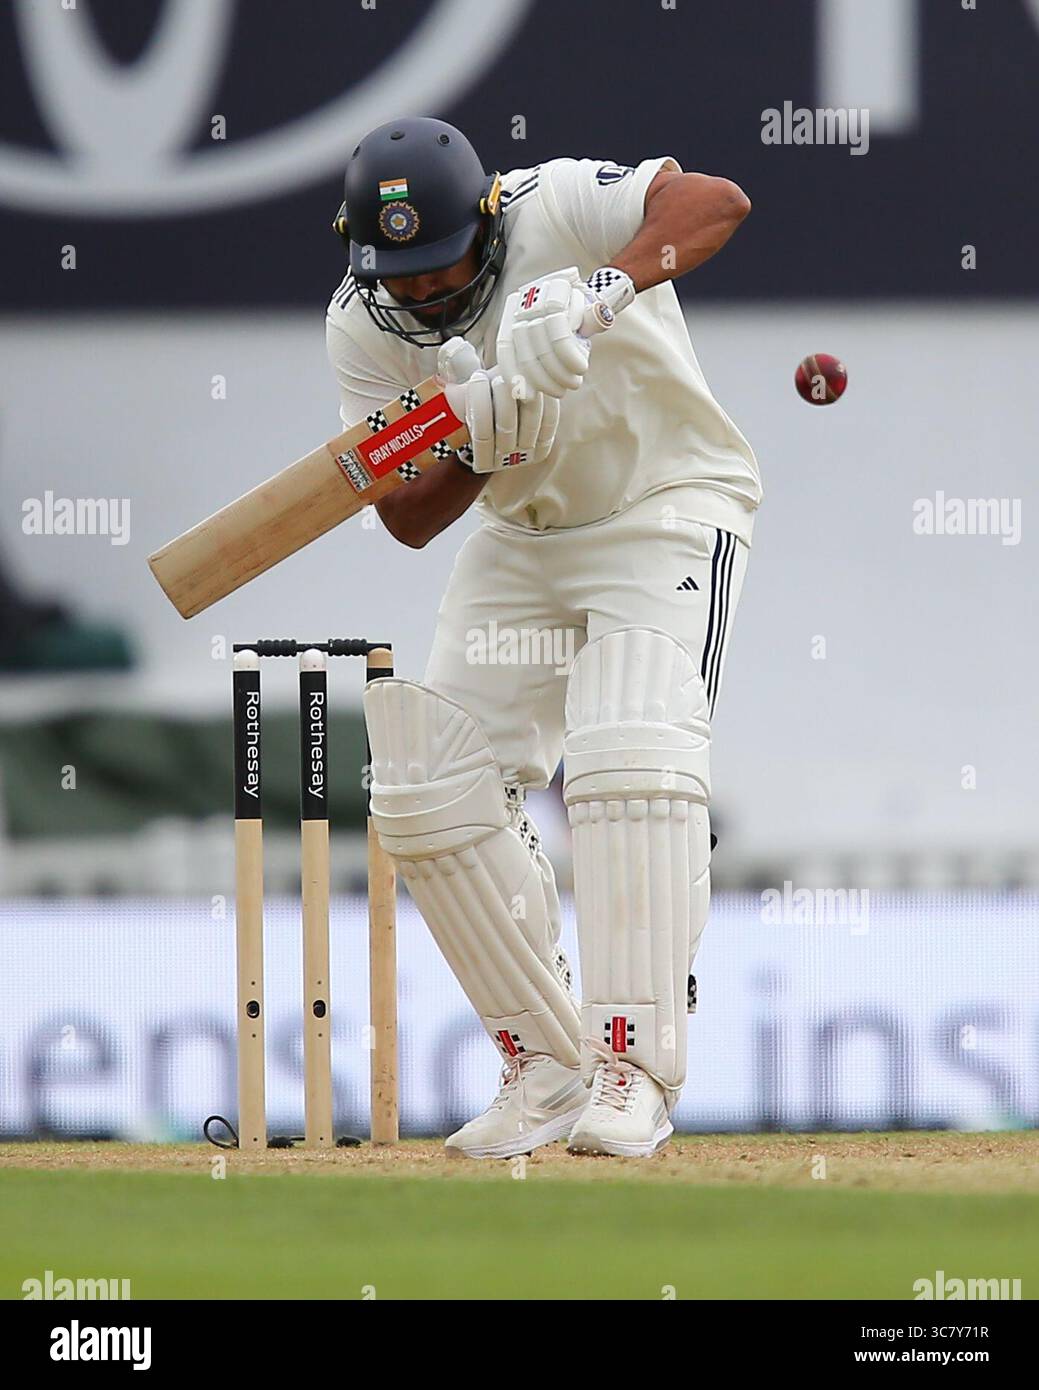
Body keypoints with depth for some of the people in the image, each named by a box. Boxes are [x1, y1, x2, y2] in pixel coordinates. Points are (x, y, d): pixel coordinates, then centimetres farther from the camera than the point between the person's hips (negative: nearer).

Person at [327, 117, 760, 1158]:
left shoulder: (555, 208, -24)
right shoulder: (363, 327, -9)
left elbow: (716, 202, -41)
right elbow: (408, 520, -11)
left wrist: (602, 293, -56)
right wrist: (479, 445, -32)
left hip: (668, 507, -6)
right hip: (519, 544, 6)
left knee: (630, 754, -26)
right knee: (431, 789, -4)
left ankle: (631, 1072, -26)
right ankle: (542, 1063, 7)